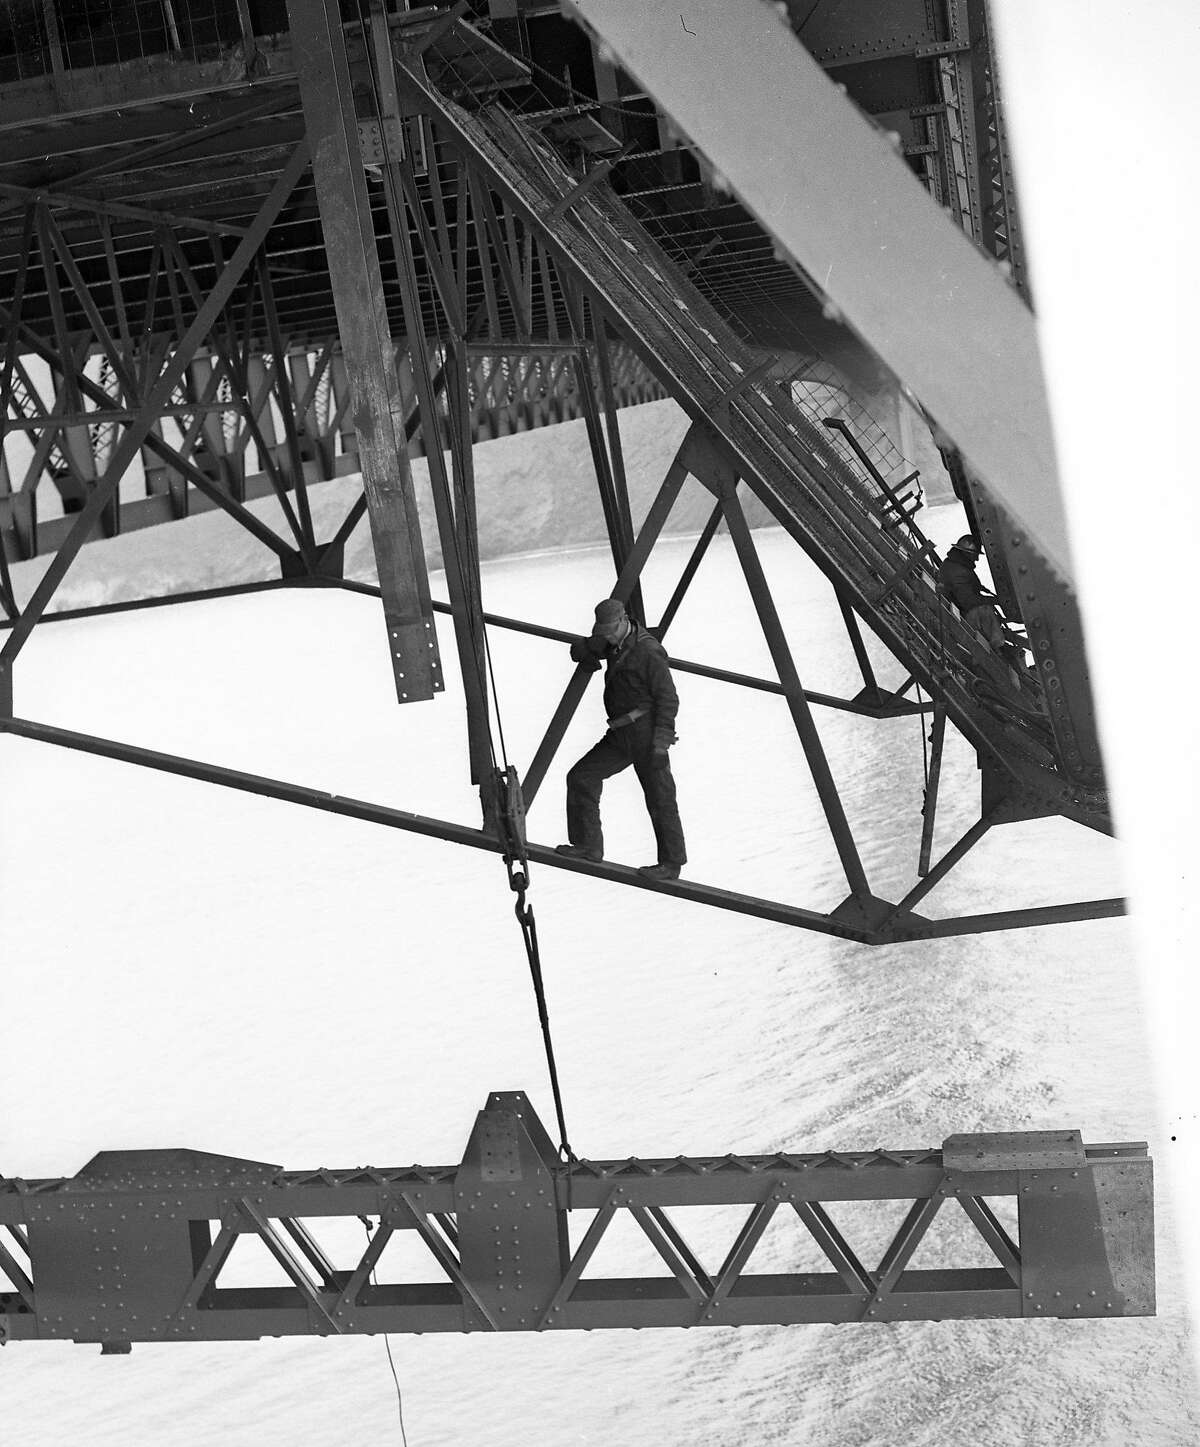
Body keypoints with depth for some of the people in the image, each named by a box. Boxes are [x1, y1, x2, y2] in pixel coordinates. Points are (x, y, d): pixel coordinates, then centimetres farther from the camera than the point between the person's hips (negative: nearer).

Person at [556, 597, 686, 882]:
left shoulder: (648, 651, -15)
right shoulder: (615, 643, 11)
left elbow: (668, 699, -17)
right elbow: (579, 650, 22)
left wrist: (660, 745, -21)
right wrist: (587, 647, -3)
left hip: (646, 732, -9)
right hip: (620, 735, 9)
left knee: (659, 798, -5)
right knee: (581, 777, 7)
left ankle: (671, 863, 5)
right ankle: (588, 846, 15)